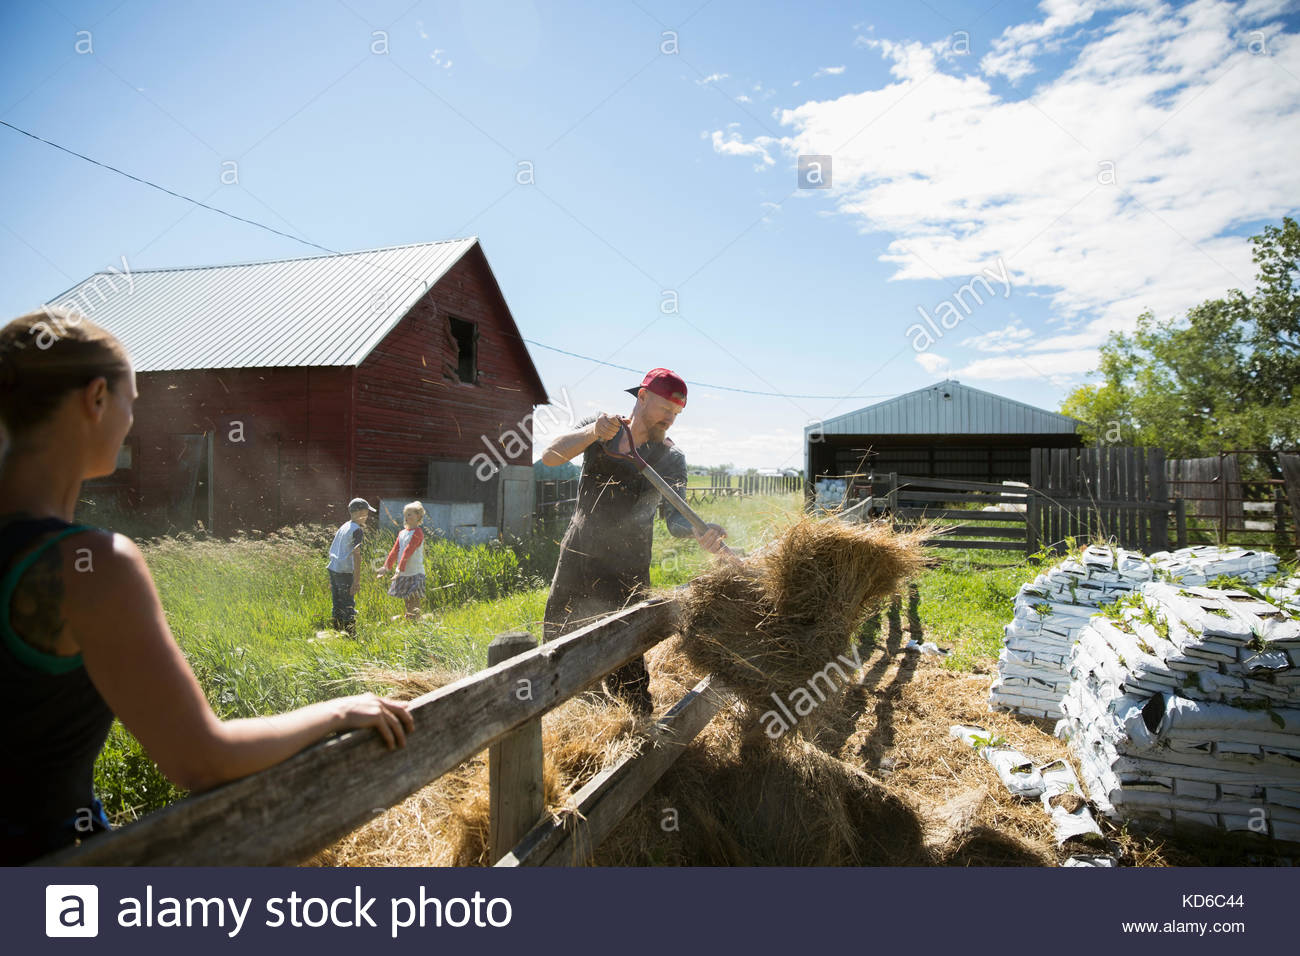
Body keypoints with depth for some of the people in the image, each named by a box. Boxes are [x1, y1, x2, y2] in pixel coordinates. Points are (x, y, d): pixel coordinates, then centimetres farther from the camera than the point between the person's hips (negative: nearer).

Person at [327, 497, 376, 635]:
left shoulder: (343, 526, 15)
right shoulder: (358, 530, -10)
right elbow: (356, 554, -18)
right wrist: (357, 579, -19)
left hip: (333, 568, 8)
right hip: (345, 572, -8)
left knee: (337, 605, 14)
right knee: (348, 606, -3)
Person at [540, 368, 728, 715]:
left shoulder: (670, 458, -4)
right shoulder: (600, 429, -1)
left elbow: (675, 519, -10)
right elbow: (550, 456, -14)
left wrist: (702, 531, -32)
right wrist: (592, 433, -31)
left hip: (626, 572, -2)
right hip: (576, 557, 2)